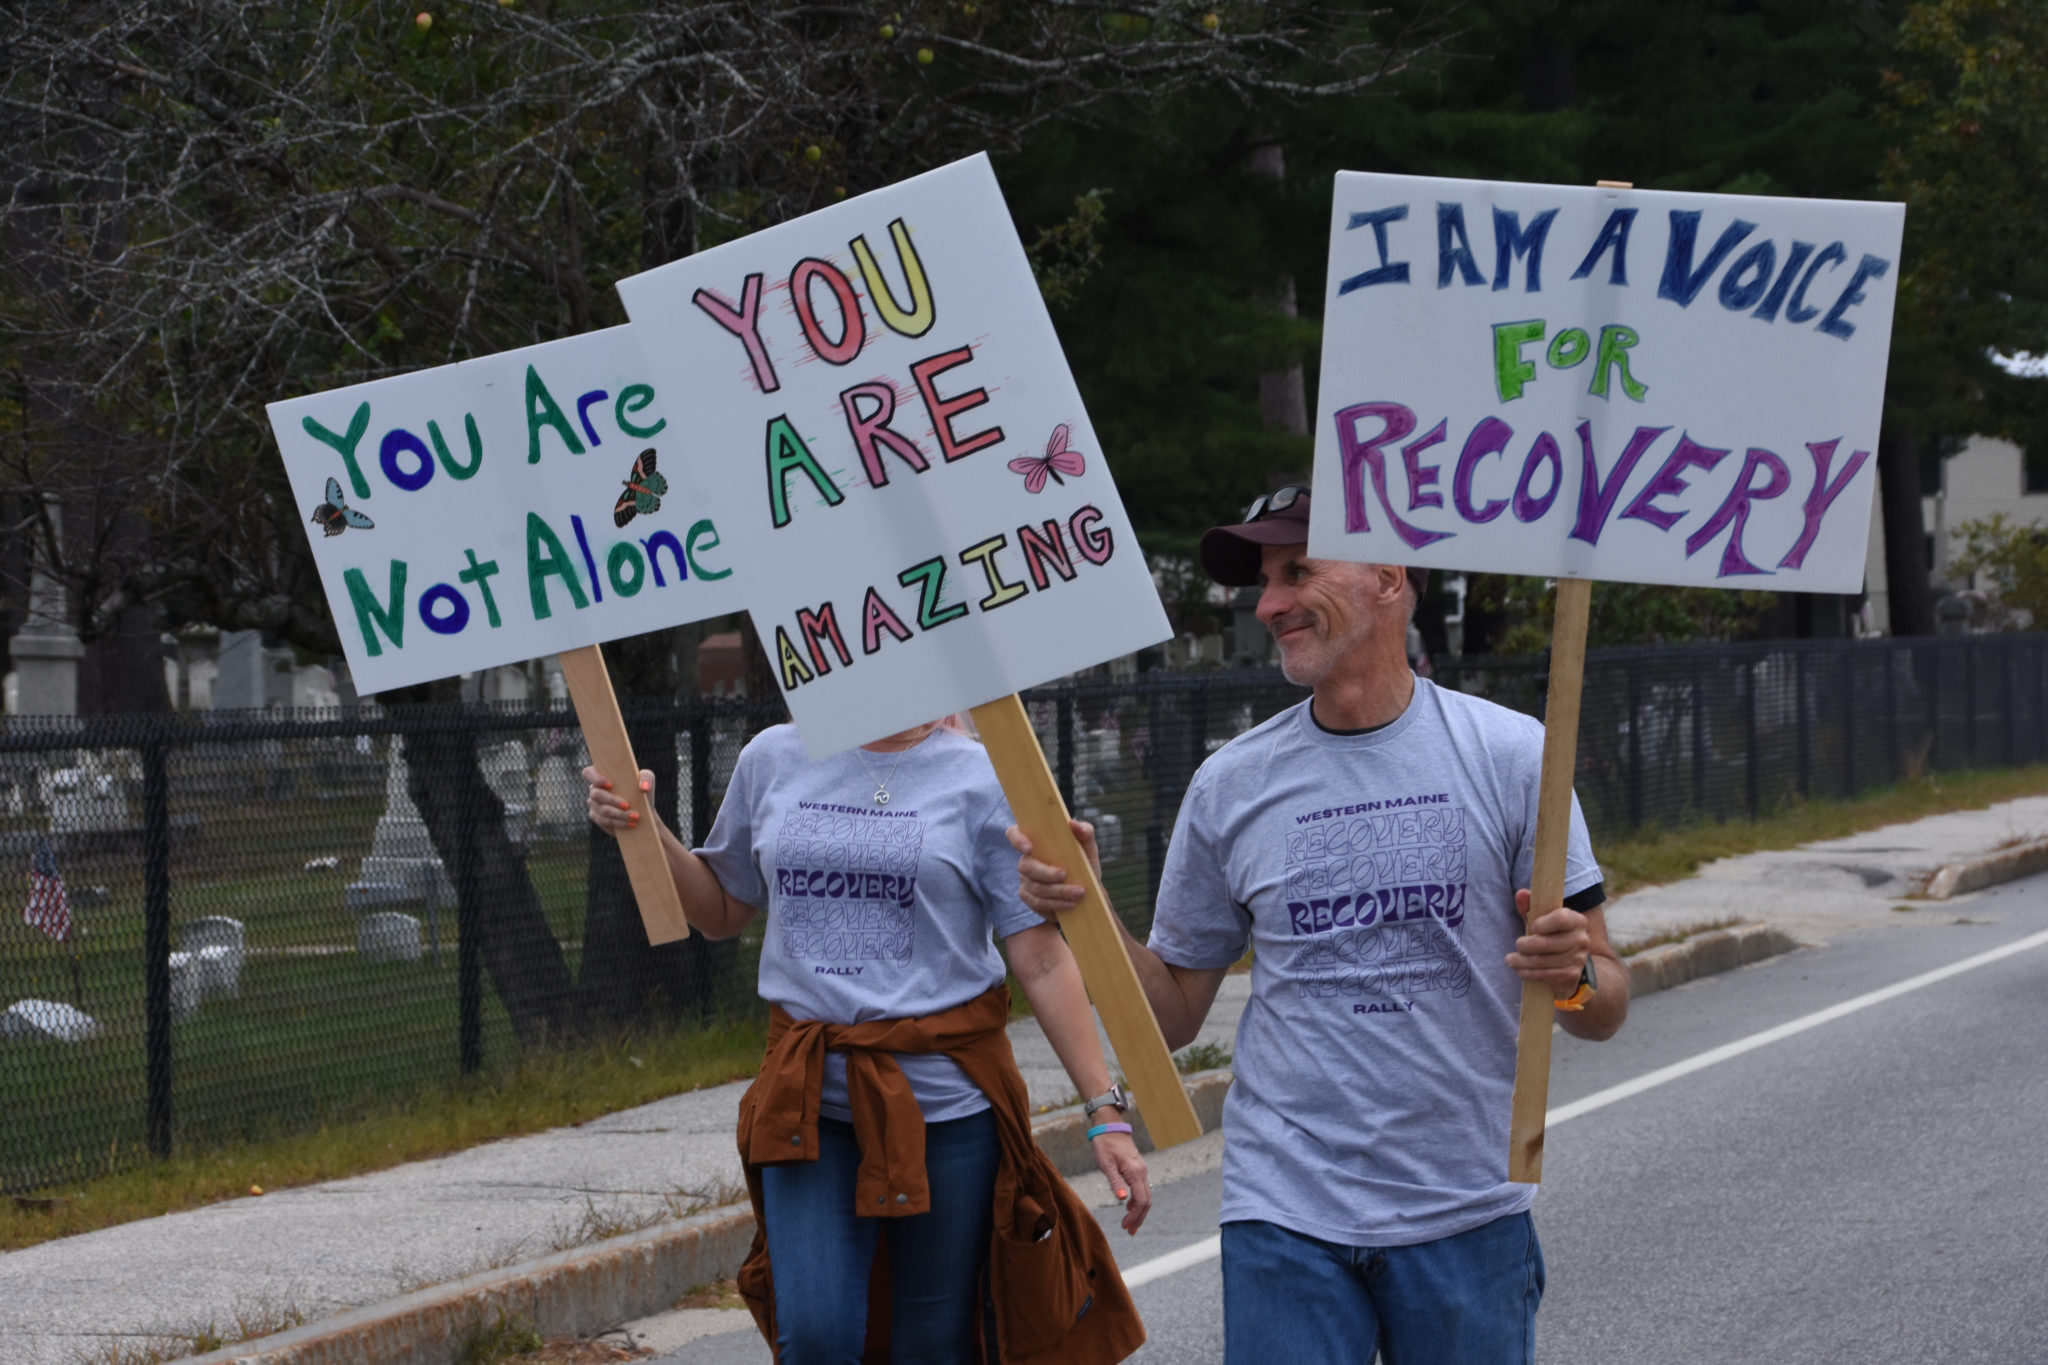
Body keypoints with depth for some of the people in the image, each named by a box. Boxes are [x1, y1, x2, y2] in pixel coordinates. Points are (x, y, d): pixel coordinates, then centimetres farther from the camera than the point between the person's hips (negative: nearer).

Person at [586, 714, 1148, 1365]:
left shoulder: (979, 779, -3)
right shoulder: (773, 760, 6)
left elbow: (1042, 961, -4)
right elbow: (722, 911, 20)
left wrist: (1106, 1111, -9)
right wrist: (642, 830, 3)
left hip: (948, 1093, -2)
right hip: (811, 1096, 2)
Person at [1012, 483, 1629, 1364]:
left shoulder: (1511, 755, -1)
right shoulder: (1230, 786, 5)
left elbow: (1605, 1011, -1)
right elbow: (1172, 1015, 9)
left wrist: (1573, 977, -23)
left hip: (1468, 1215, -1)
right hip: (1285, 1218, 1)